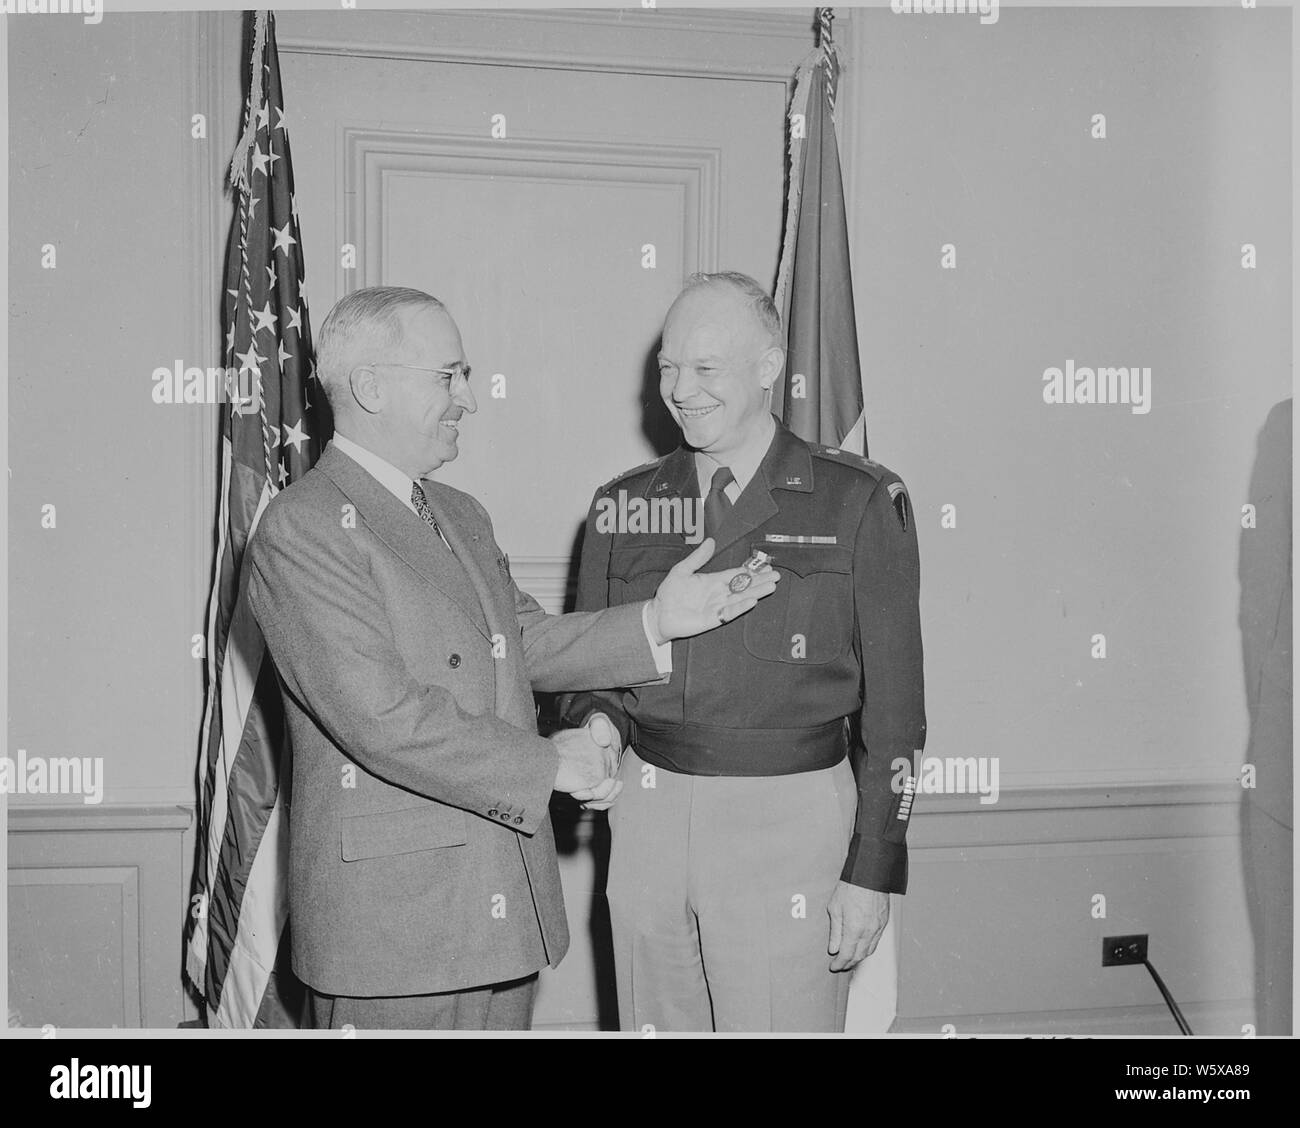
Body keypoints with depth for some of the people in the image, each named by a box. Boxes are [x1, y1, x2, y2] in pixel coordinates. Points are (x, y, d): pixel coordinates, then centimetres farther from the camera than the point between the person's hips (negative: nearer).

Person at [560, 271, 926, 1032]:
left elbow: (893, 703, -4)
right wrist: (597, 727, -6)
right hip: (648, 815, 4)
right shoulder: (624, 506, 8)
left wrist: (873, 870, -6)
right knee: (654, 1024, 13)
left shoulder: (860, 503, -3)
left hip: (789, 819, -4)